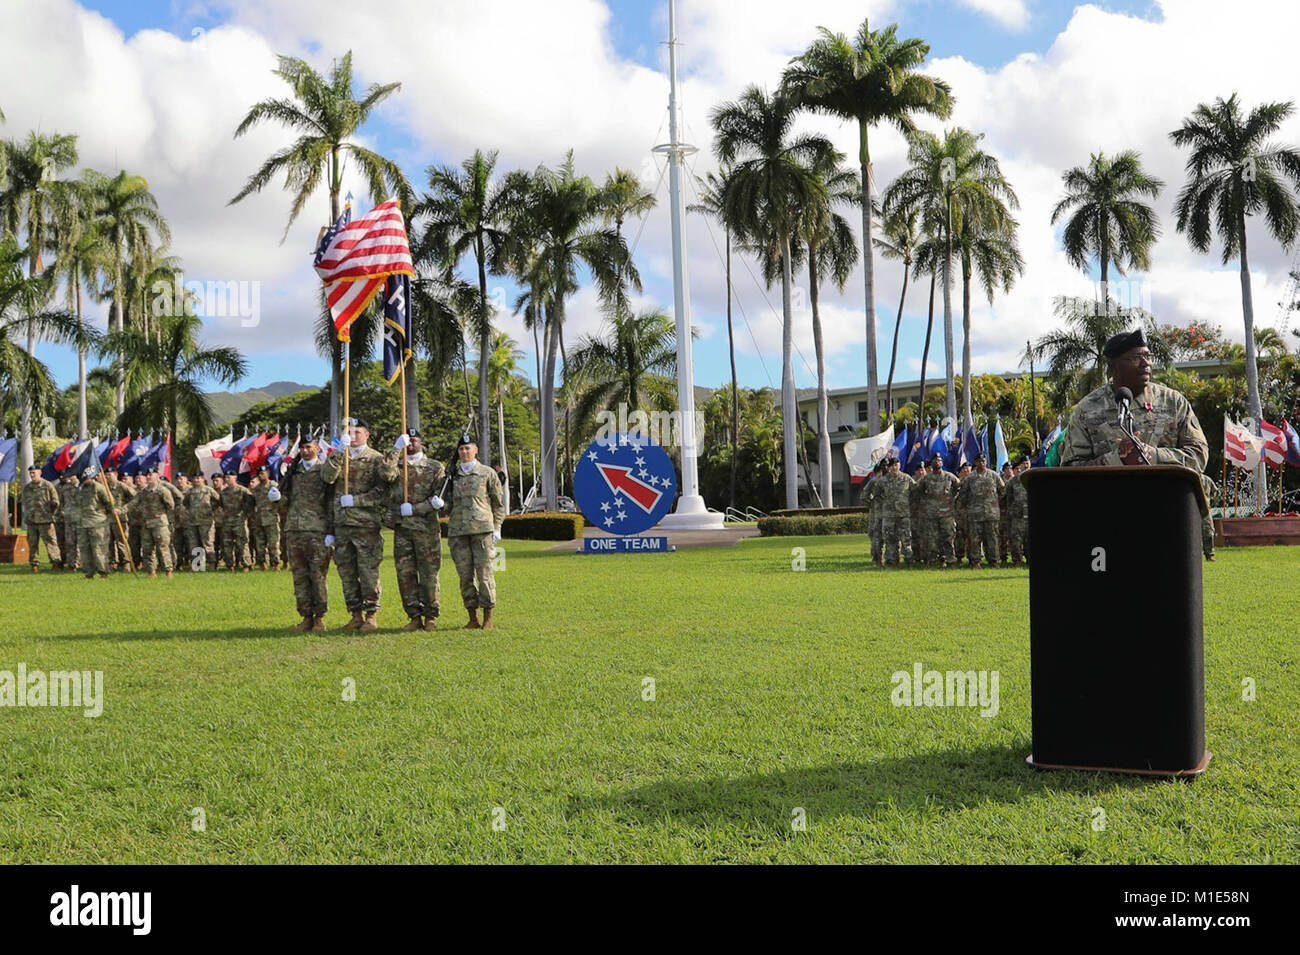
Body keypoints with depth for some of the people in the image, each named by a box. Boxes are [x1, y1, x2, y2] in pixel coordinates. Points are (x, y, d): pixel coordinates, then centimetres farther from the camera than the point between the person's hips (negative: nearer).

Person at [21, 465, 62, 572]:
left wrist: (50, 514, 0)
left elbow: (56, 503, 1)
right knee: (32, 543, 7)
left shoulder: (48, 486, -1)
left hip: (45, 520, -5)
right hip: (31, 521, 5)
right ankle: (34, 564, 15)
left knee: (50, 542, -8)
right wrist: (27, 515, 16)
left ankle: (56, 562, -8)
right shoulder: (27, 488, 13)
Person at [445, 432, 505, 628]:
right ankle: (473, 618, 11)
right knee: (465, 575, 2)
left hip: (482, 529, -3)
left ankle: (488, 618, 2)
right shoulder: (452, 475, 15)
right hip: (458, 530, 3)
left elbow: (498, 503, 9)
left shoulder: (487, 473, 8)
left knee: (485, 573, -5)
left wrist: (497, 528, 3)